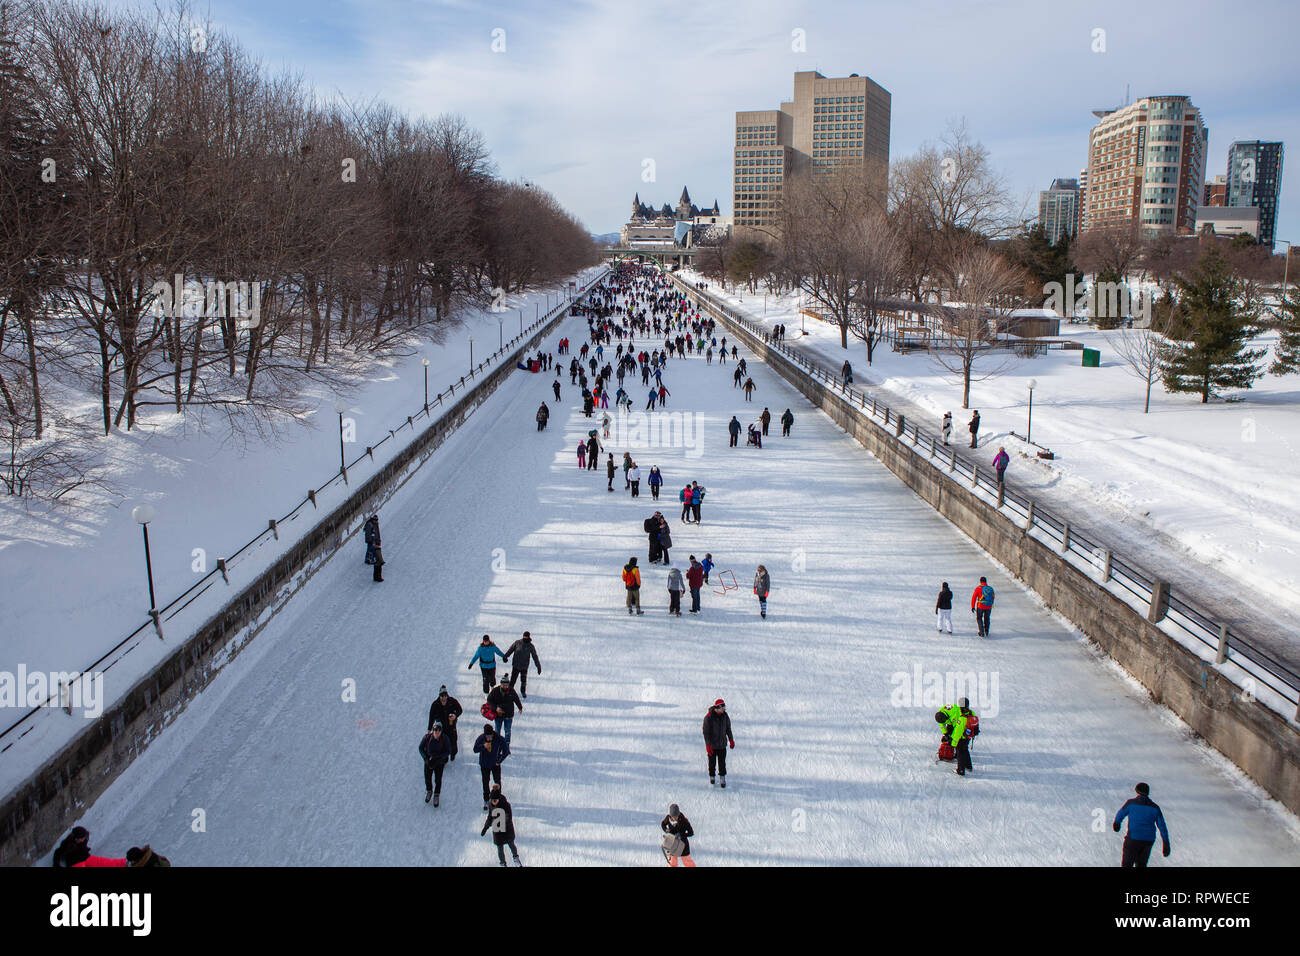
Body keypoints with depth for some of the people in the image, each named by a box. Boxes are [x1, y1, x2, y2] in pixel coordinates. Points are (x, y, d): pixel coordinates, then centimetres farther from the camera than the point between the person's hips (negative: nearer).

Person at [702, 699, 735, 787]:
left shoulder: (725, 716, -2)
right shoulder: (708, 717, -19)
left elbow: (728, 729, 12)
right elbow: (706, 732, -15)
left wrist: (731, 740, 15)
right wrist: (708, 745, -17)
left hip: (722, 745, 3)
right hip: (712, 745, -3)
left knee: (722, 762, 7)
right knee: (712, 762, 10)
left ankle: (723, 778, 21)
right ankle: (712, 777, 29)